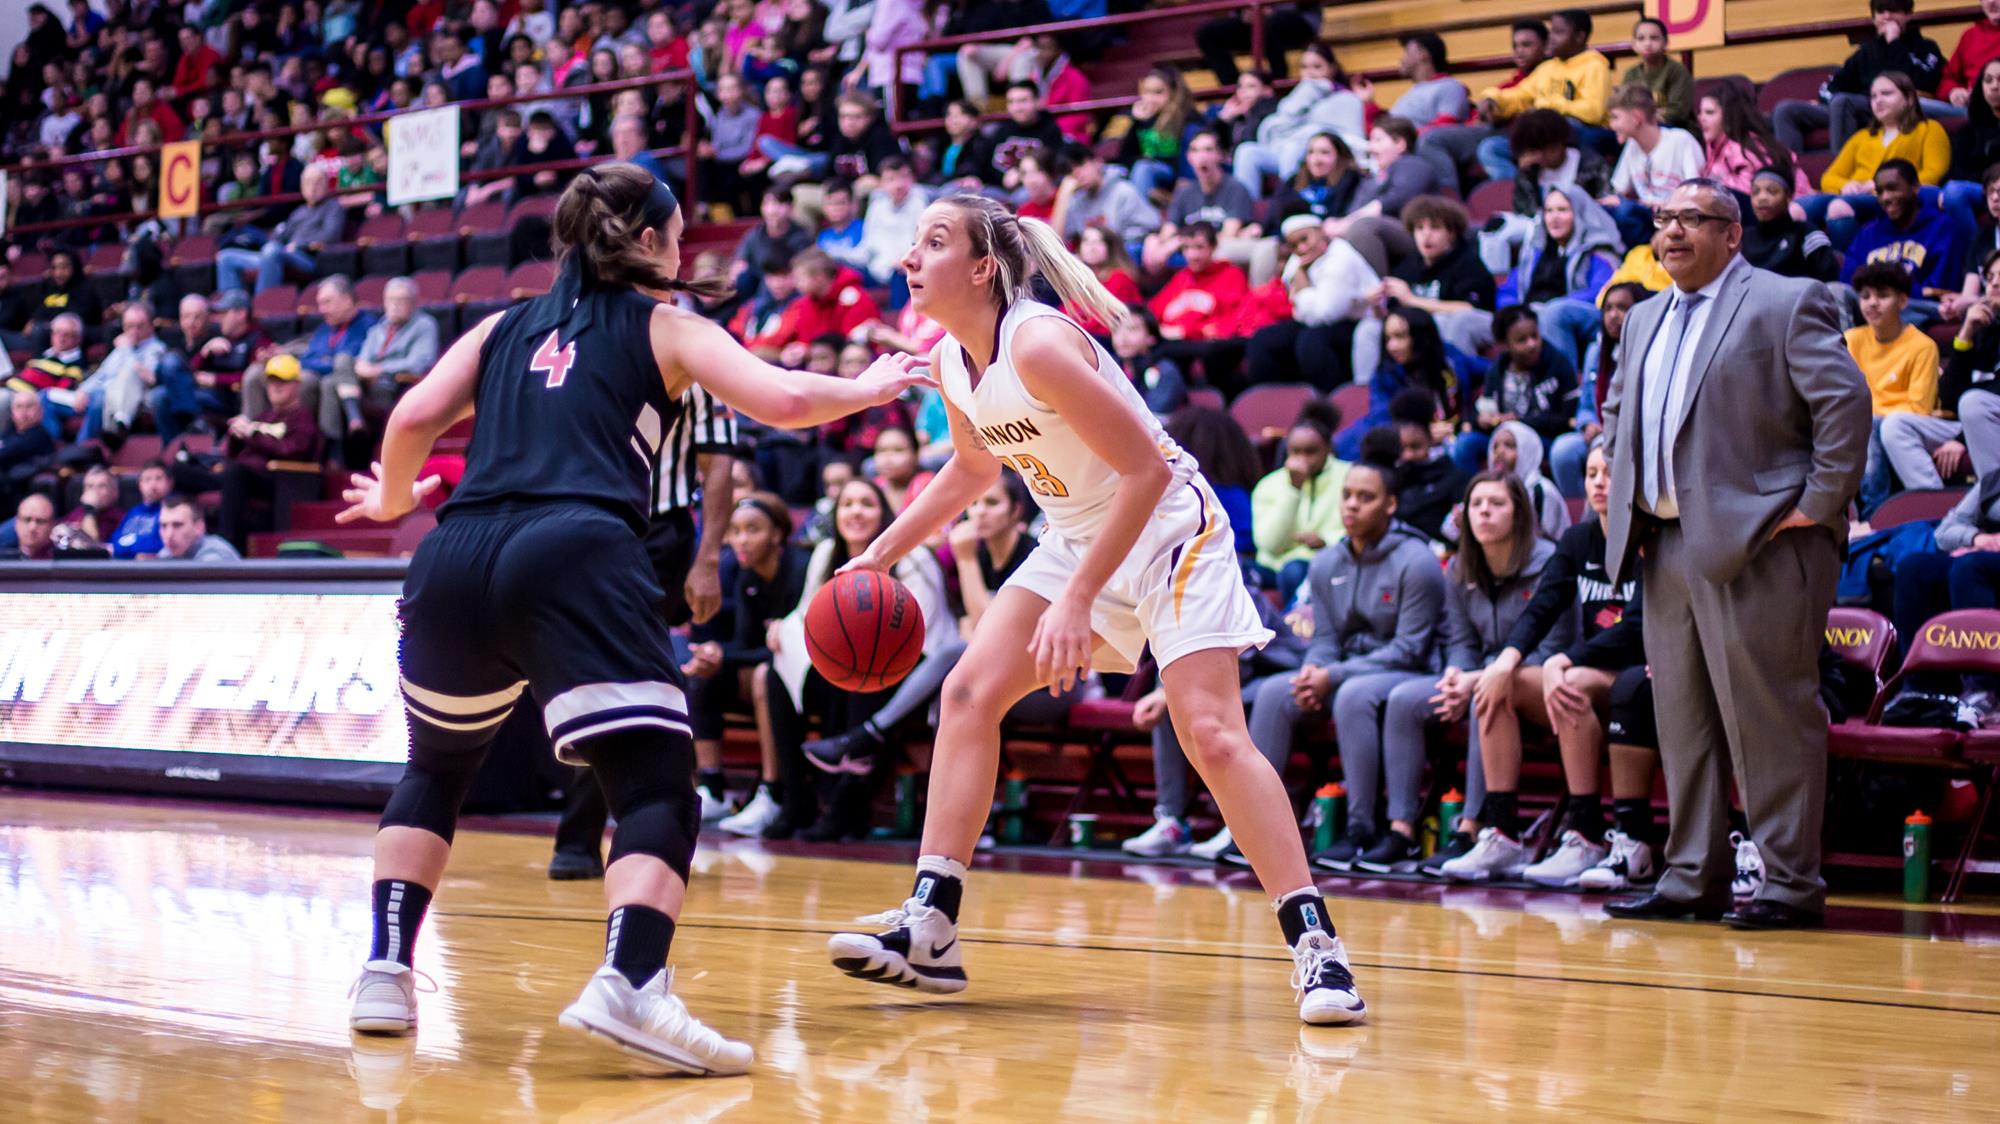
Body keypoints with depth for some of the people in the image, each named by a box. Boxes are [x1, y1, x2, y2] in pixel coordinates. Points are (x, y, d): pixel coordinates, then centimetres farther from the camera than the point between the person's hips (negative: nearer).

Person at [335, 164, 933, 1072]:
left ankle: (386, 972, 19)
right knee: (657, 791, -4)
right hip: (575, 560, -4)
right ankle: (629, 983, -30)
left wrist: (392, 501, 31)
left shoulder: (505, 327, 25)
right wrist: (871, 388, 23)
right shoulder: (665, 326, 17)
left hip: (455, 561, 4)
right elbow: (783, 400, 4)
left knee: (436, 768, 29)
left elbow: (415, 418, 12)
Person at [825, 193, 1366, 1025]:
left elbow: (1146, 469, -27)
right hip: (1078, 535, 9)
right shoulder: (952, 361, 0)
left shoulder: (1037, 343, -26)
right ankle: (930, 930, 1)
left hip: (1169, 529, -9)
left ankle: (1314, 942, -12)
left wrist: (1078, 601, -28)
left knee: (1211, 735, -18)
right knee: (969, 691, -1)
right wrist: (881, 554, 16)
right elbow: (974, 469, 21)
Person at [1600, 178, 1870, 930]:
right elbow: (1617, 410, 31)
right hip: (1667, 548, 8)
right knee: (1682, 719, 10)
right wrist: (1624, 496, 18)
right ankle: (1693, 877, 17)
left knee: (1769, 716, -5)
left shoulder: (1787, 304, -5)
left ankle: (1791, 882, 0)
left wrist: (1820, 502, -15)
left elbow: (1845, 400, -14)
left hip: (1758, 546, -8)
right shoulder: (1645, 320, 19)